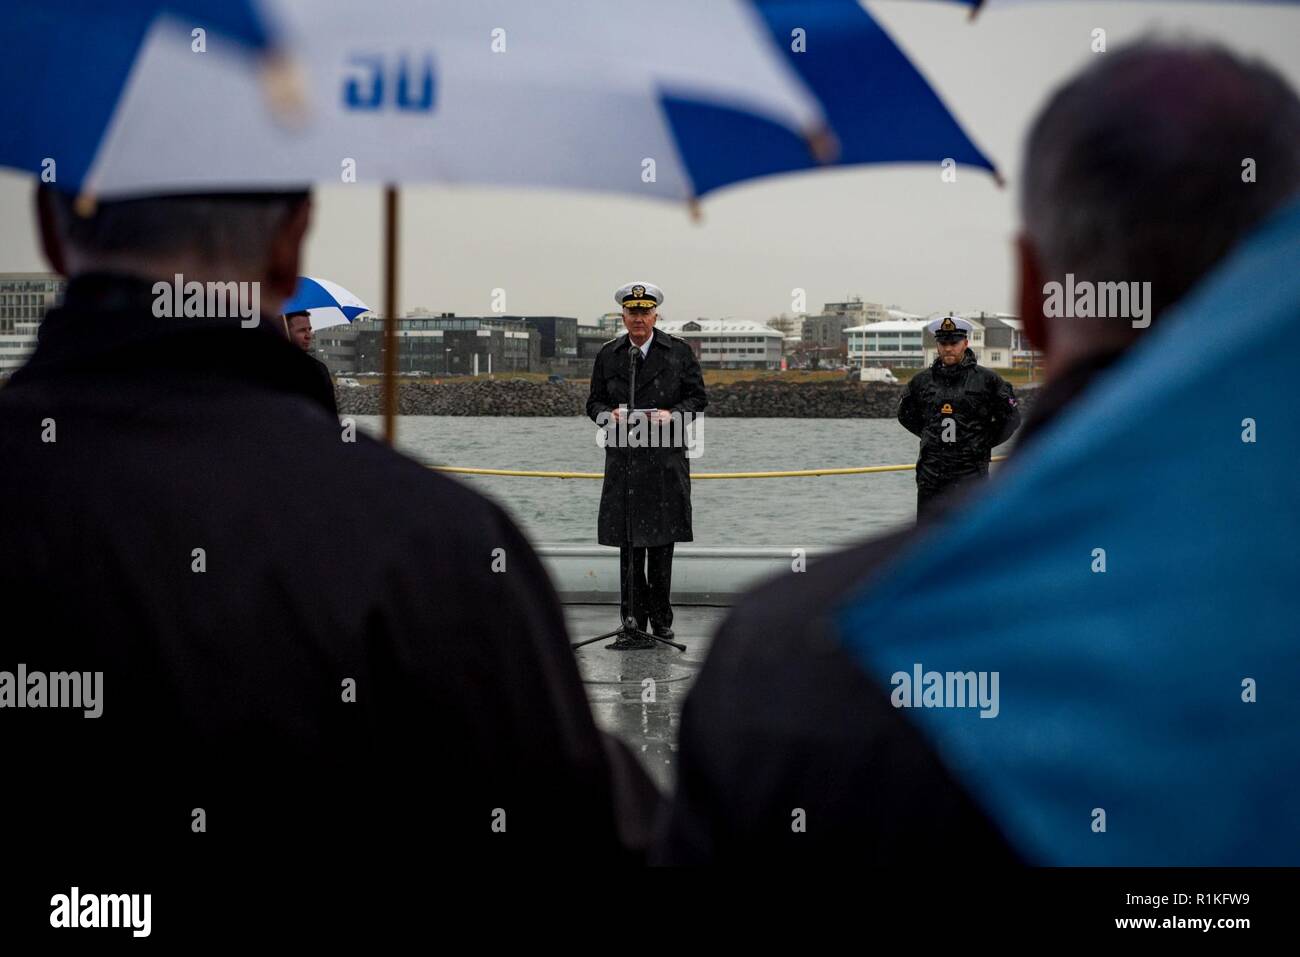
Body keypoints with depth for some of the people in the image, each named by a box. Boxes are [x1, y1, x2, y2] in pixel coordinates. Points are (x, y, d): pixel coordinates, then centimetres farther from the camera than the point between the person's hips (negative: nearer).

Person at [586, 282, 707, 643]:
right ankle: (633, 619, 4)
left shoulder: (679, 351, 4)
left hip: (665, 459, -1)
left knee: (661, 541, 3)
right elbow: (594, 402, 13)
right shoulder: (608, 355, 8)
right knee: (629, 542, -1)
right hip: (623, 458, 1)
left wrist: (673, 414, -12)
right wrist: (609, 414, -9)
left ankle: (661, 619, 12)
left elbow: (698, 397, 6)